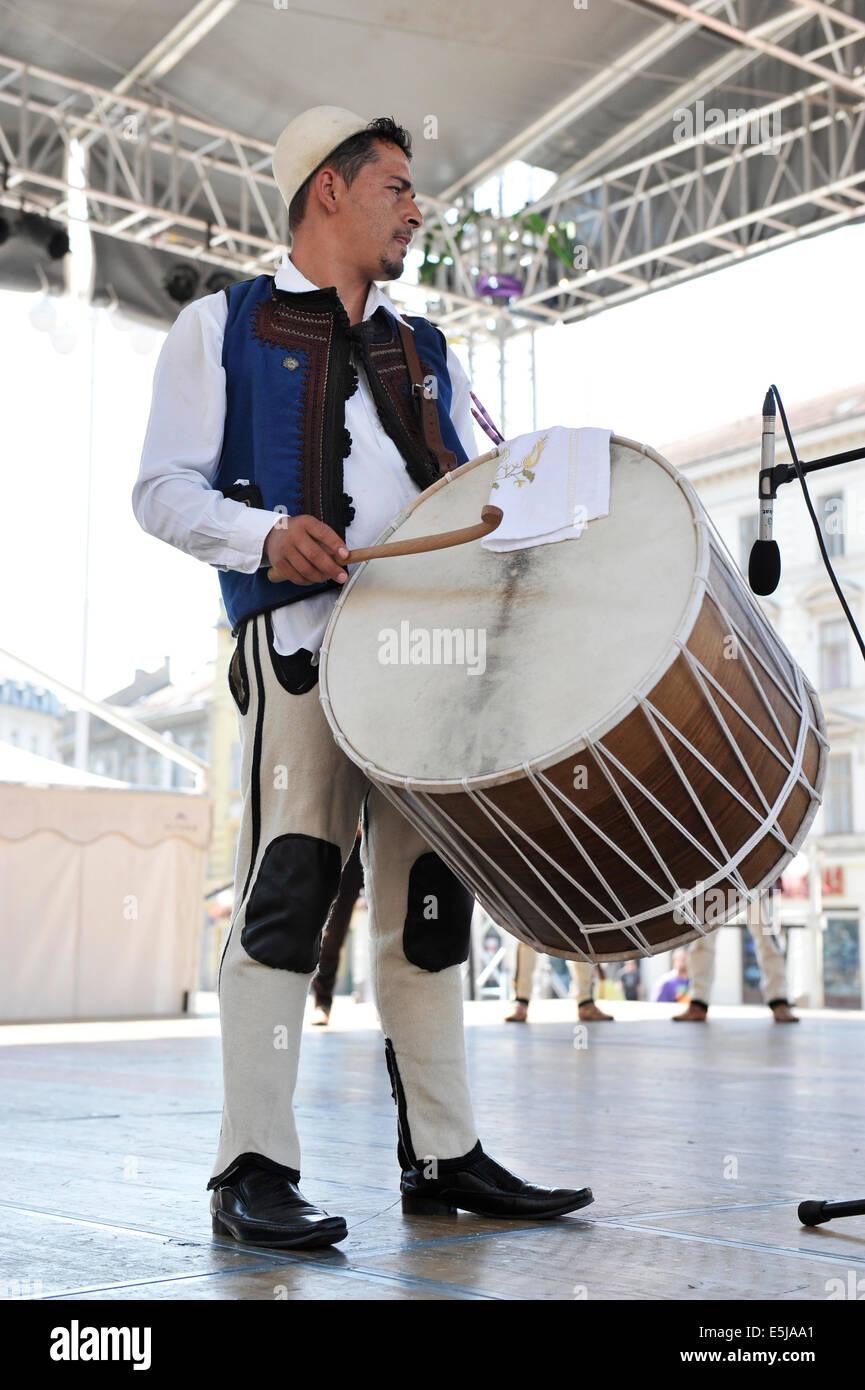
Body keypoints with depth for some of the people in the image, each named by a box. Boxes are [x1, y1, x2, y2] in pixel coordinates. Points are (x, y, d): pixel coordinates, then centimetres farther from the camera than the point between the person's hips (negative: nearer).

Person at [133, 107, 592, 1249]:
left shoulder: (424, 352, 26)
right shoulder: (224, 328, 11)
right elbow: (163, 489, 2)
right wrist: (265, 534, -16)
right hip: (302, 633, -5)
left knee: (430, 898, 5)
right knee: (290, 886, -12)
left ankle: (443, 1156, 12)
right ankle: (255, 1168, -7)